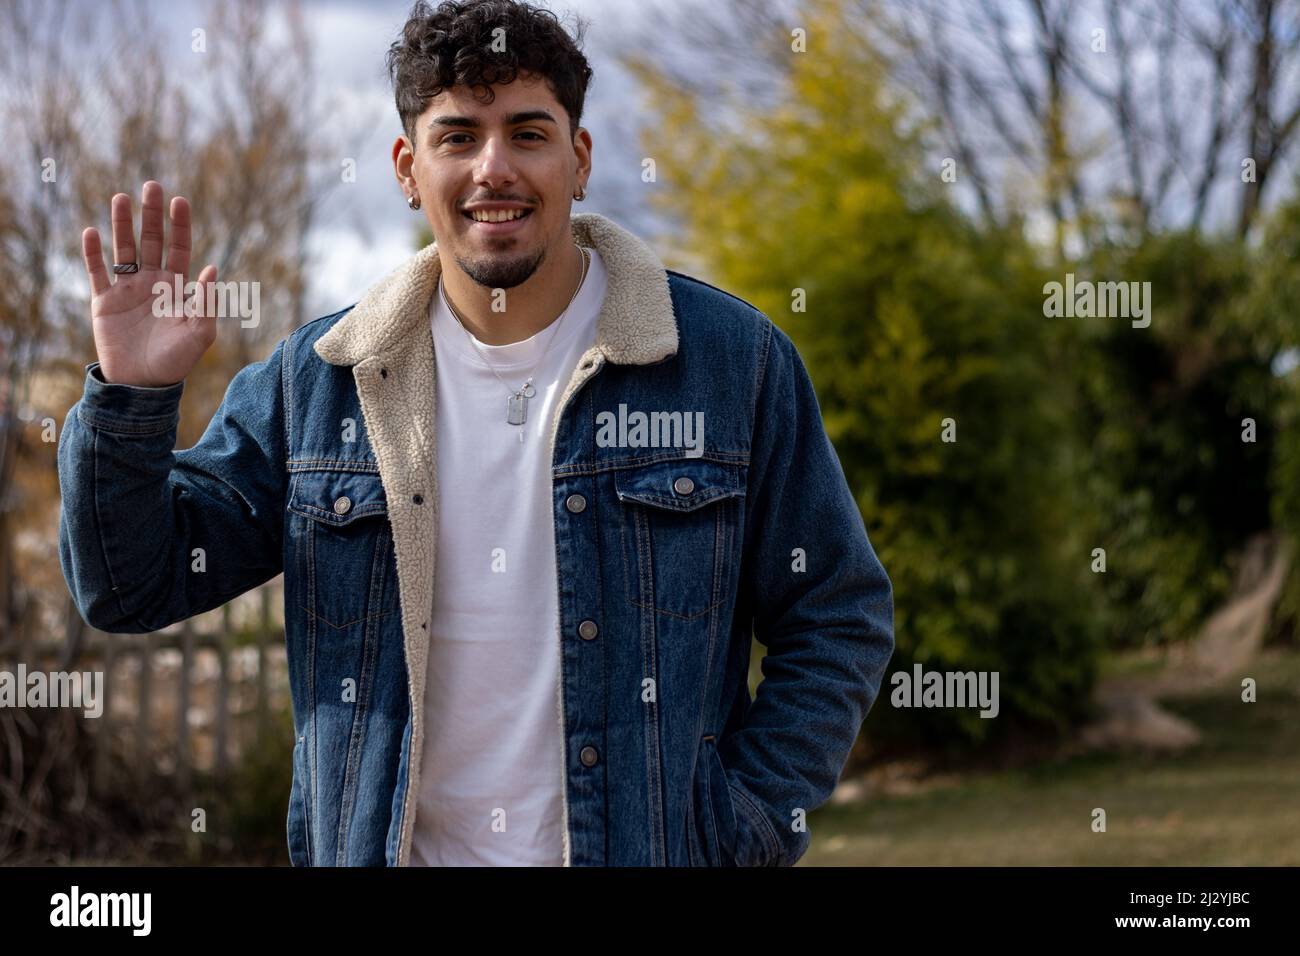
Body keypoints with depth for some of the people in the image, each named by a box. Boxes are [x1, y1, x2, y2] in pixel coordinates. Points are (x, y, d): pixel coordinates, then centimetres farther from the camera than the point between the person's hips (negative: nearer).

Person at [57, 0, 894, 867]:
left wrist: (742, 829, -9)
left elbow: (838, 624, 0)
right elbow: (131, 586, 3)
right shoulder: (314, 380, 2)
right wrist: (128, 399, -12)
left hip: (651, 854, -2)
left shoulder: (733, 362, -4)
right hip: (386, 847, 2)